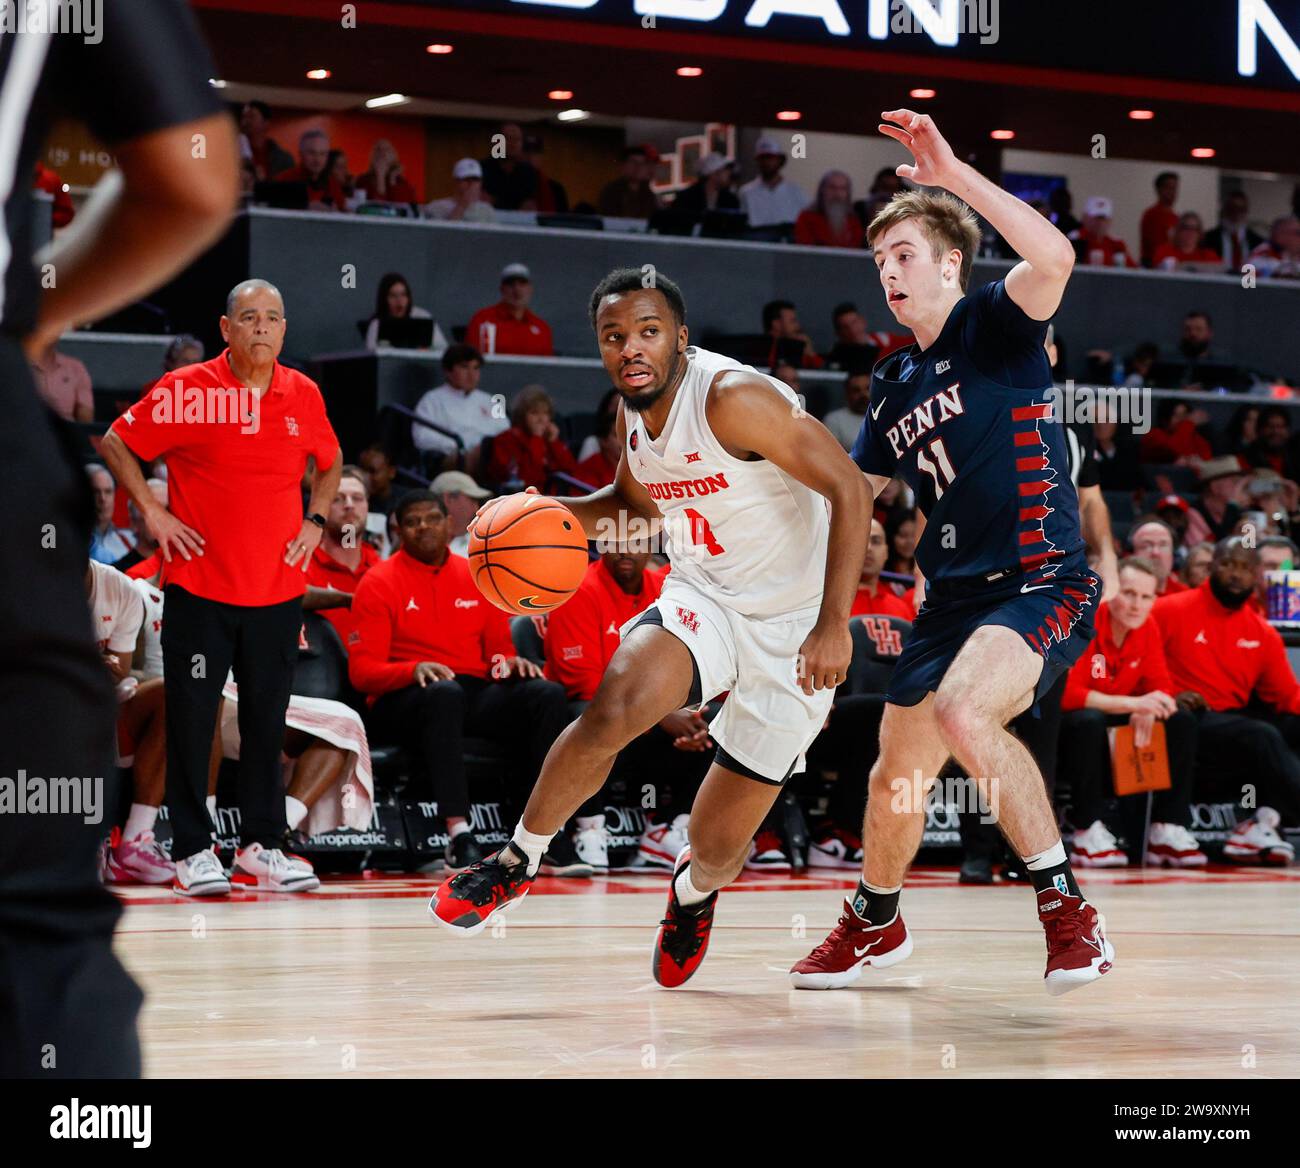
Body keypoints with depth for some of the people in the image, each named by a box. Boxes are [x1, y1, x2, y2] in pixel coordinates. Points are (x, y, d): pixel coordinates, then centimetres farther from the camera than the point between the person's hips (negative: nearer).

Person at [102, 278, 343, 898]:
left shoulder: (304, 394, 5)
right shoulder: (185, 389, -6)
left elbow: (330, 463, 23)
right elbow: (116, 444, 4)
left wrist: (314, 522, 9)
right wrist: (152, 511, -4)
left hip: (278, 587, 3)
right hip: (199, 584, -3)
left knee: (267, 718, 6)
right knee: (191, 716, -1)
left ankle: (261, 846, 15)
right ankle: (192, 851, 7)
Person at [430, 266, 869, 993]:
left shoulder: (733, 399, -24)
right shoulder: (633, 416, -1)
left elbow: (848, 488, -24)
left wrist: (834, 623, -30)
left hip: (792, 627, -5)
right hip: (702, 596, 5)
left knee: (719, 844, 1)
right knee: (618, 702, -28)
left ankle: (697, 886, 40)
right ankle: (519, 862, -8)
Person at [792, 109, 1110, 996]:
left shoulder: (996, 325, -6)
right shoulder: (893, 385, 14)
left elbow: (1055, 257, -28)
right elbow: (850, 491, 26)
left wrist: (956, 176, -27)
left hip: (1042, 581, -8)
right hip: (953, 594, 8)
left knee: (965, 710, -33)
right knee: (898, 771, 11)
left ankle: (1069, 913, -23)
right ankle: (875, 923, 38)